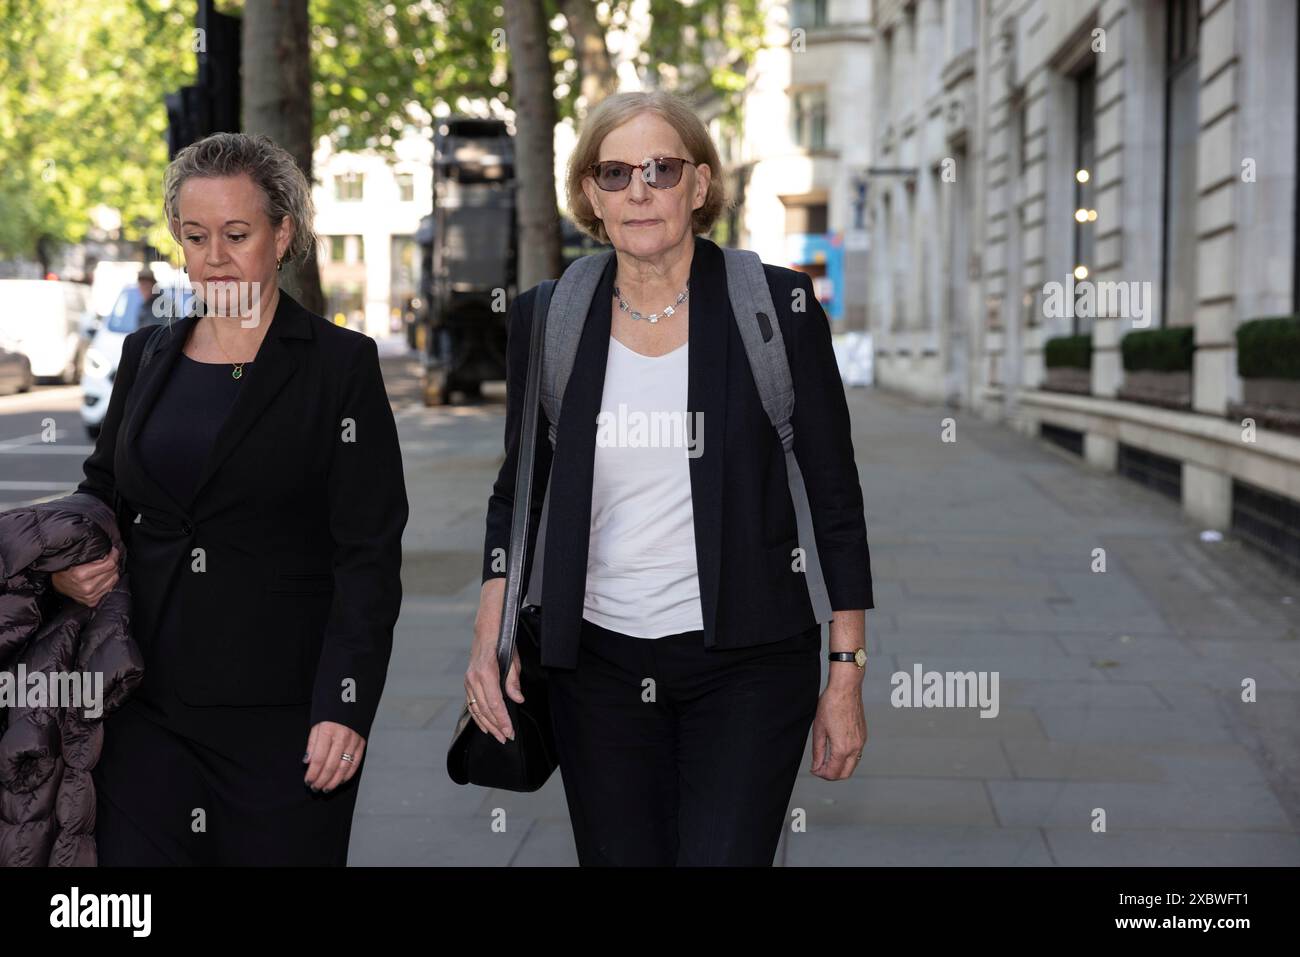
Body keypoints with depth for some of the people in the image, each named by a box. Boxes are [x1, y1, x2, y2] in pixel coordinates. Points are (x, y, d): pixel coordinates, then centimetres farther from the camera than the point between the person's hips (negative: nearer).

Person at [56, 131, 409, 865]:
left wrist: (346, 706, -14)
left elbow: (370, 552, -7)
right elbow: (103, 489, 24)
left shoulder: (340, 364, -3)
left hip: (283, 712, -4)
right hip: (148, 707, 4)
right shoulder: (147, 354, 11)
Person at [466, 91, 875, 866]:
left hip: (747, 665, -2)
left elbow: (835, 497, -1)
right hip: (598, 665, 3)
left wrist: (847, 675, -2)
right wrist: (491, 640, 0)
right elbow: (518, 493, 12)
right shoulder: (546, 319, 3)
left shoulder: (777, 305, -4)